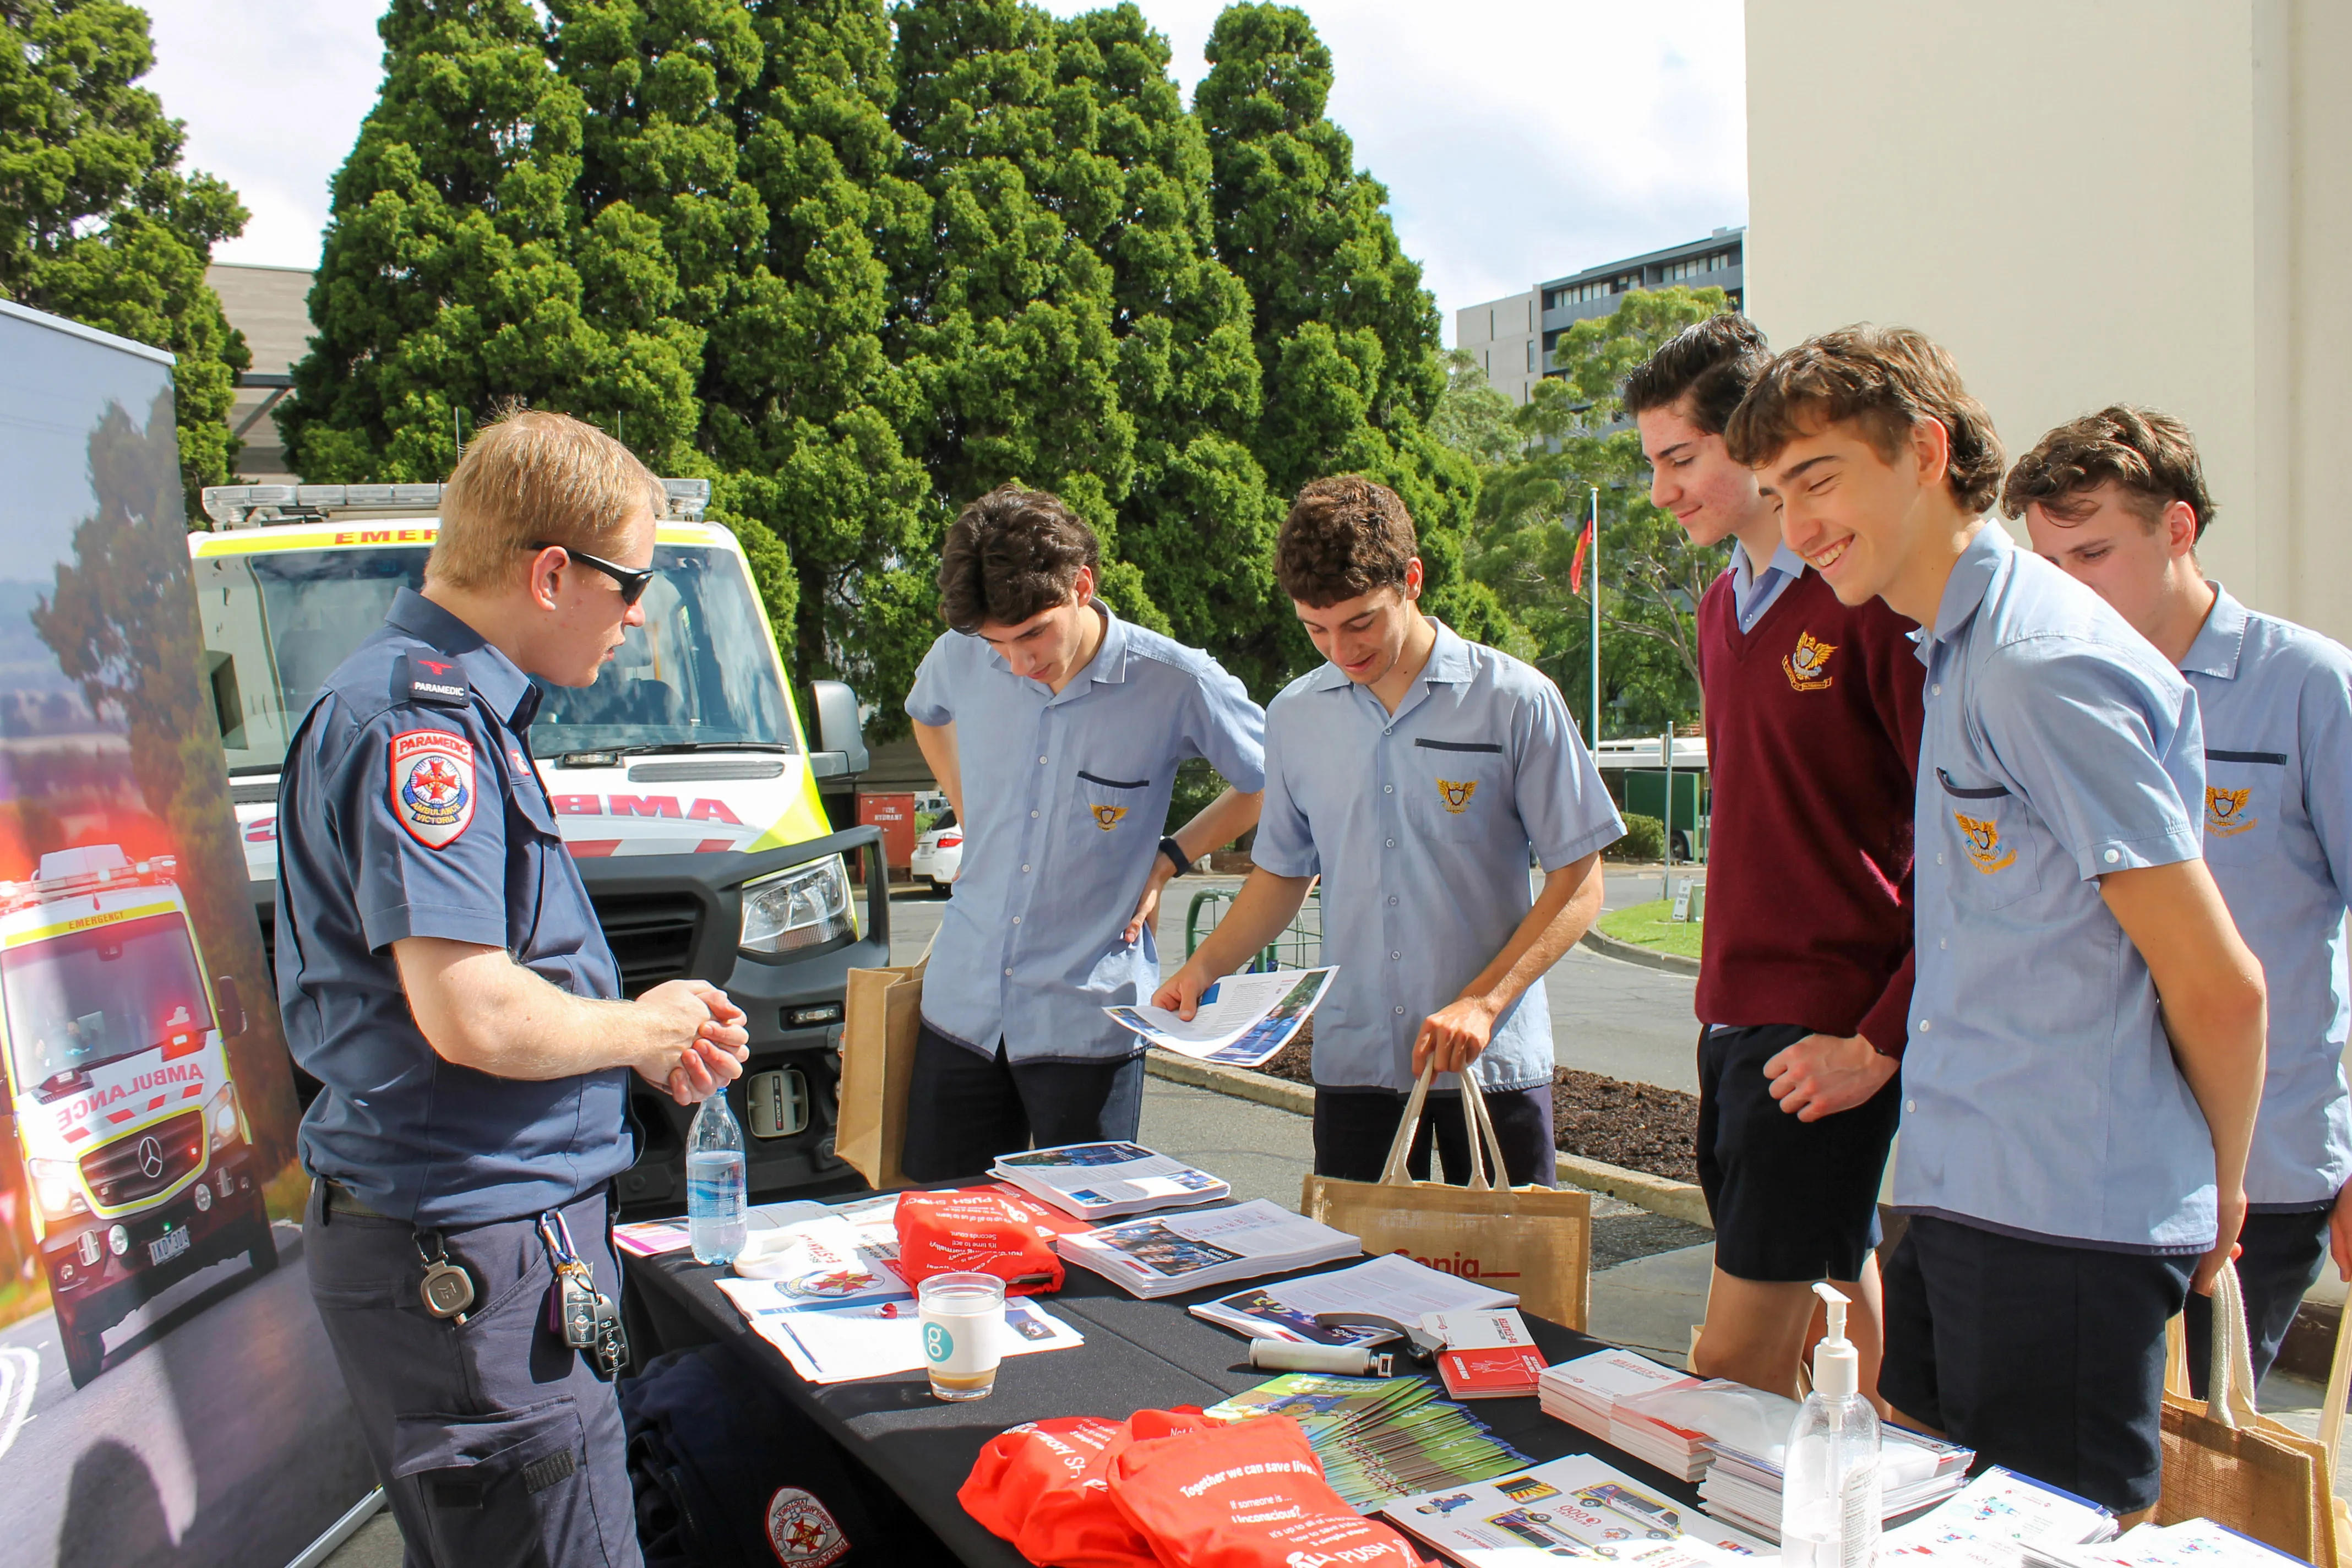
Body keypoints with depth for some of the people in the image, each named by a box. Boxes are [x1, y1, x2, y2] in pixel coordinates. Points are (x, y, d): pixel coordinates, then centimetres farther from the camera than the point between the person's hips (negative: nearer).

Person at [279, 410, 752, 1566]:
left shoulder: (454, 706, 14)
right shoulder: (420, 719, -19)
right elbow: (473, 1017, -27)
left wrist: (657, 1040, 8)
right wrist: (642, 1029, -9)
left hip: (471, 1230, 10)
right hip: (468, 1251, -10)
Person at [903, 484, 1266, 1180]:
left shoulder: (1176, 683, -14)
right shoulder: (961, 659, -4)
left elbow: (1277, 782, 2)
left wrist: (1171, 857, -4)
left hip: (1087, 1016, -3)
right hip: (963, 1003, 4)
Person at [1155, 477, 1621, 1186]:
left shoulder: (1516, 701, -6)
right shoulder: (1295, 716, 5)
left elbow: (1578, 883, -4)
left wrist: (1481, 1002, -15)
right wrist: (1204, 968, 1)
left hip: (1493, 1060, -2)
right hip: (1353, 1062, 3)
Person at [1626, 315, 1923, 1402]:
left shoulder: (1873, 597, -13)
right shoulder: (1724, 604, 14)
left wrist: (1883, 1041, -15)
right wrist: (1724, 999, 16)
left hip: (1831, 1030, -8)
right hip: (1737, 1018, 8)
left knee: (1737, 1363, -6)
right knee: (1830, 1300, 16)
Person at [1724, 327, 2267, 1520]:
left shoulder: (2043, 661, -18)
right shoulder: (1960, 651, 13)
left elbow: (2218, 982, -15)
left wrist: (2217, 1192, 1)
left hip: (2064, 1231, -9)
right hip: (1957, 1200, 9)